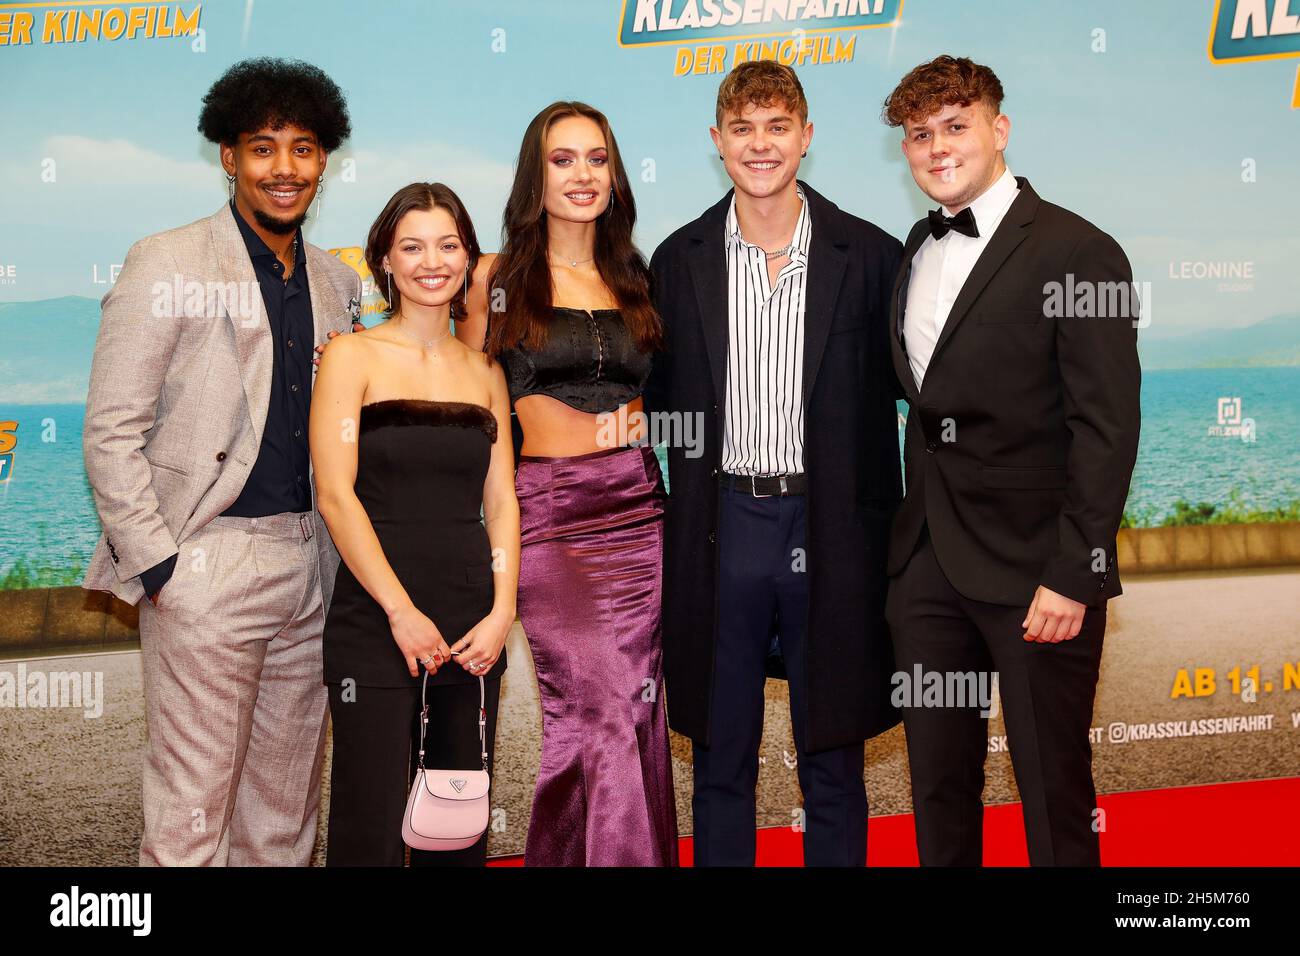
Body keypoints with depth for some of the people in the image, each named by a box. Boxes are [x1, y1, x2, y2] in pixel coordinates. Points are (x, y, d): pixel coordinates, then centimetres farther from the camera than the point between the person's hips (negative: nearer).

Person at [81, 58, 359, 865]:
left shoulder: (338, 283, 13)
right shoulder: (167, 266, -4)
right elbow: (111, 433, -7)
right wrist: (157, 566, -11)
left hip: (311, 564, 6)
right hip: (209, 564, -5)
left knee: (287, 810, 13)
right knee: (192, 807, 0)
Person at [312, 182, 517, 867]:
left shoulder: (484, 371, 12)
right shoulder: (353, 356, 1)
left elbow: (501, 500, 10)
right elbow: (335, 495, -7)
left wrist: (502, 611, -4)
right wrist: (402, 611, -13)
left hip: (474, 630, 4)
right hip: (376, 628, -4)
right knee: (372, 832, 0)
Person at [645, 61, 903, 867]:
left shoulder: (870, 256, -2)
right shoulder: (680, 260, 3)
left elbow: (893, 392, 2)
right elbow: (661, 397, 10)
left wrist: (883, 536, -4)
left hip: (830, 531, -1)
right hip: (721, 528, 1)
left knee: (833, 761, 11)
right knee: (721, 758, 14)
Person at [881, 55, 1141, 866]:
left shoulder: (1078, 253, -9)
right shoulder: (916, 252, 12)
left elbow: (1107, 428, -13)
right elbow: (926, 402, 12)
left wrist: (1074, 577, -17)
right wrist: (909, 537, 5)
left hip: (1033, 568, -6)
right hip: (928, 559, 6)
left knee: (1054, 789, 7)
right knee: (938, 778, 15)